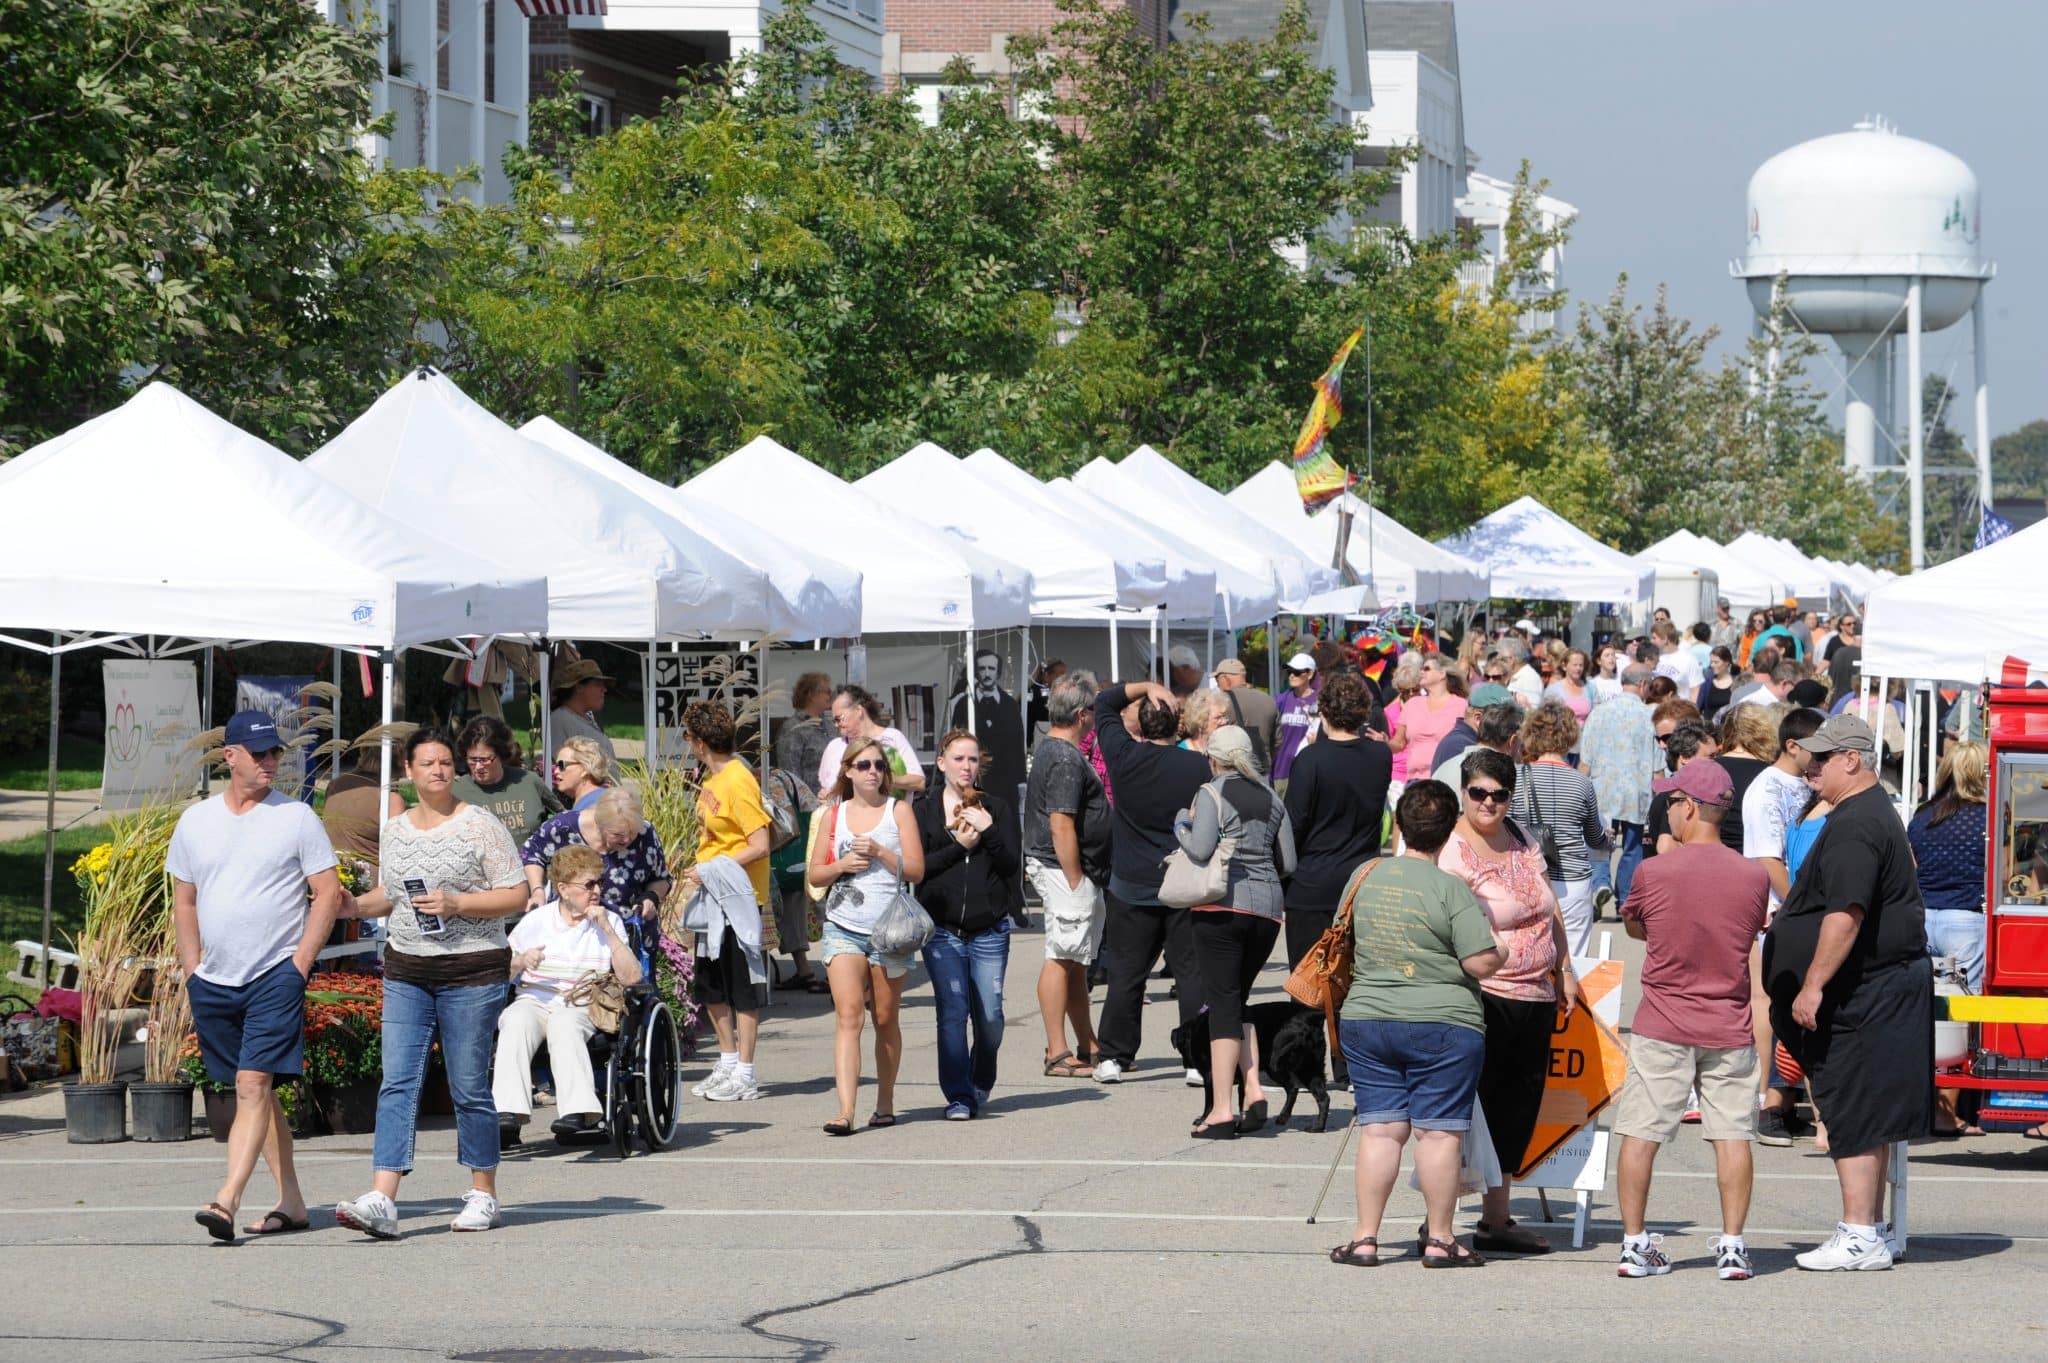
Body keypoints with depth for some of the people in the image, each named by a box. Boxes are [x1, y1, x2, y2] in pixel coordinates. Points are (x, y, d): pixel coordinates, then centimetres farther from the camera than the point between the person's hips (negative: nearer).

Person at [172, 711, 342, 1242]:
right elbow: (183, 901, 17)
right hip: (214, 980, 5)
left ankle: (227, 1200, -24)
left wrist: (300, 964, -9)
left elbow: (328, 894, -2)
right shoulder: (195, 821, 10)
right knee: (257, 1090, 11)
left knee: (254, 1085, -16)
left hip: (276, 975, -5)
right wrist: (193, 969, 9)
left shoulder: (297, 818, -1)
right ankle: (290, 1201, 18)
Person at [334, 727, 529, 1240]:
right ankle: (382, 1202, -15)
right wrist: (357, 906, 3)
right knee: (397, 1084, -7)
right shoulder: (395, 829, 11)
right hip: (406, 972, 4)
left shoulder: (480, 825, -4)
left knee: (469, 1087, 1)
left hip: (472, 972, -4)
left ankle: (483, 1194, 17)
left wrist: (457, 903, -17)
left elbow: (516, 895, -6)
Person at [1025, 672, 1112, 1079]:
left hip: (1069, 872, 11)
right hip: (1068, 870, -11)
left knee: (1076, 960, 15)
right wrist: (1075, 881, -21)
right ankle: (1058, 1055, -8)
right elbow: (1061, 825, -23)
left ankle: (1088, 1048, 22)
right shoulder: (1066, 760, -18)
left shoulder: (1047, 748, 15)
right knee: (1062, 959, -8)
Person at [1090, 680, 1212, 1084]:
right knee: (1193, 973, 2)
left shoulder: (1123, 757, -7)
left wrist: (1146, 687, 0)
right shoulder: (1198, 766, -9)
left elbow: (1104, 702, 7)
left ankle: (1111, 1057, 7)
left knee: (1126, 974, 7)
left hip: (1133, 887, 1)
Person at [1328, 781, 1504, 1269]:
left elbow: (1346, 939, 16)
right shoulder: (1450, 889, -13)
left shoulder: (1364, 877, 3)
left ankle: (1364, 1238, 6)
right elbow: (1482, 963, -15)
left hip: (1366, 1021, 4)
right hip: (1444, 1025, -4)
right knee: (1439, 1132, 3)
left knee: (1379, 1130, 7)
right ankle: (1439, 1239, 7)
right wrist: (1499, 954, 6)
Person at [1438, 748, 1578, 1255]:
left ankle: (1497, 1220, 21)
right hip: (1485, 999, -8)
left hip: (1536, 1000, 8)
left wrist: (1564, 971, 20)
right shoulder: (1454, 851, -12)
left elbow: (1551, 912, 23)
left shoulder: (1522, 843, 12)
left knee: (1517, 1112, 12)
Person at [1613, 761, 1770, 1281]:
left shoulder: (1652, 872, -10)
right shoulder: (1753, 877, -4)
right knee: (1732, 1135, 5)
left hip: (1661, 1029, -2)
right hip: (1729, 1031, 2)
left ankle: (1635, 1241, 7)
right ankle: (1732, 1246, 3)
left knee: (1641, 1134, 6)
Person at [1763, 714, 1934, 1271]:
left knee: (1852, 1117, -9)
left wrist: (1813, 985, -25)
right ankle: (1870, 1232, 18)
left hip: (1862, 991, -11)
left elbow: (1847, 913, -27)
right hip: (1884, 985, 11)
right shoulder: (1875, 811, 17)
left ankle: (1860, 1237, -9)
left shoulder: (1855, 825, -18)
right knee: (1863, 1119, 14)